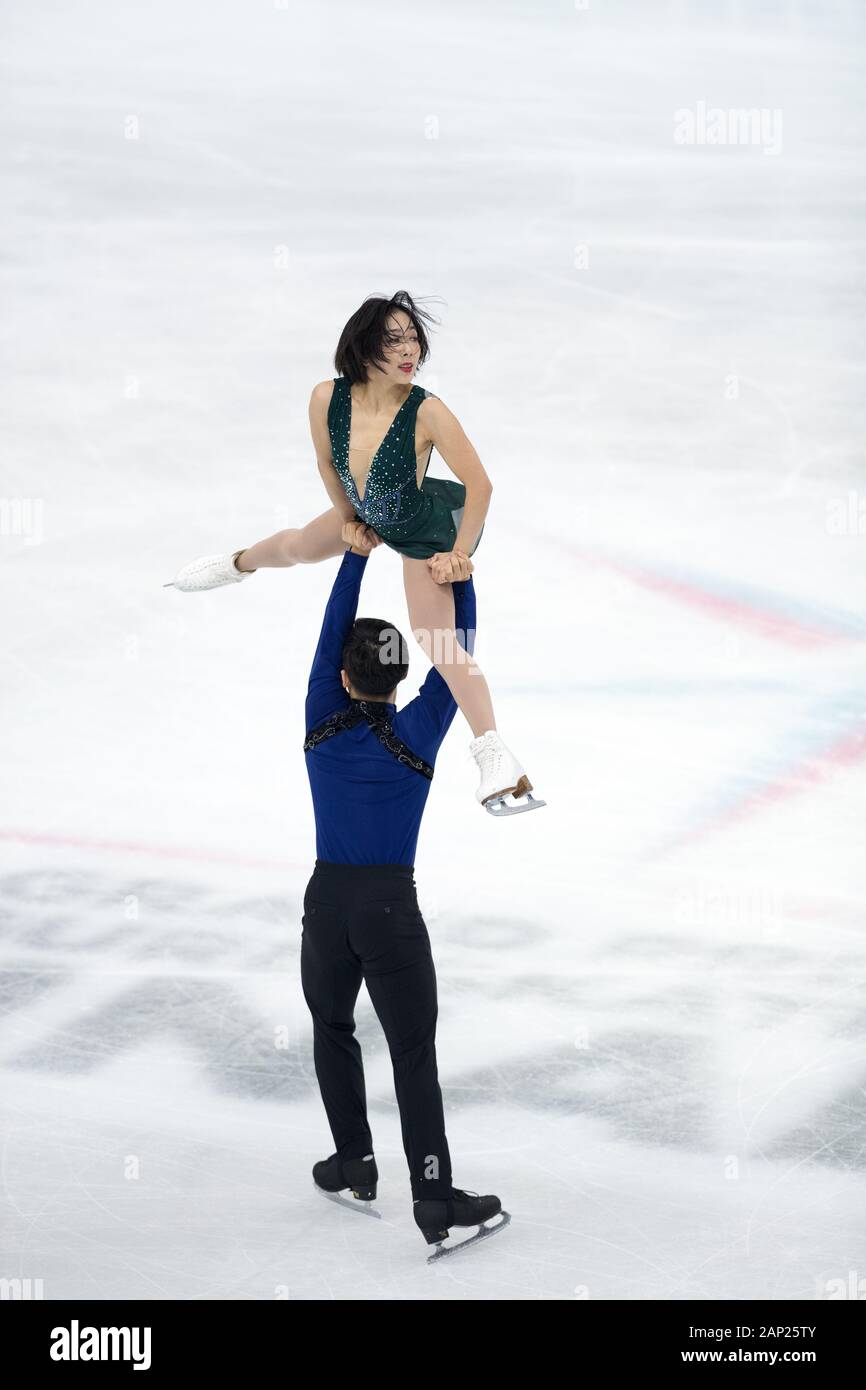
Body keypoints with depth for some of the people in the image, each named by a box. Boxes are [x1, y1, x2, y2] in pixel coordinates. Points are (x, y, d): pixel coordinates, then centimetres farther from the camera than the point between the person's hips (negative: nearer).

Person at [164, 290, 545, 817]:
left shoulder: (427, 411, -39)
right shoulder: (328, 398, -27)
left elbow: (480, 484, -29)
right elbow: (328, 463, -5)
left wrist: (457, 555, -24)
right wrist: (350, 520, 4)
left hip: (427, 530, -5)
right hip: (369, 515, 5)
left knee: (438, 643, -14)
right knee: (296, 546, 30)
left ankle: (496, 758, -6)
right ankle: (238, 564, 68)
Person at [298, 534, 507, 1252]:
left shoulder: (322, 723, -4)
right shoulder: (416, 733, -8)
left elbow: (332, 632, 1)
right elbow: (456, 658, -3)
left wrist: (357, 552, 3)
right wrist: (459, 573, -5)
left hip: (327, 902, 2)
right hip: (392, 907, -2)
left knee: (332, 1032, 22)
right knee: (414, 1052, 1)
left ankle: (355, 1161, 29)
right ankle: (434, 1196, -4)